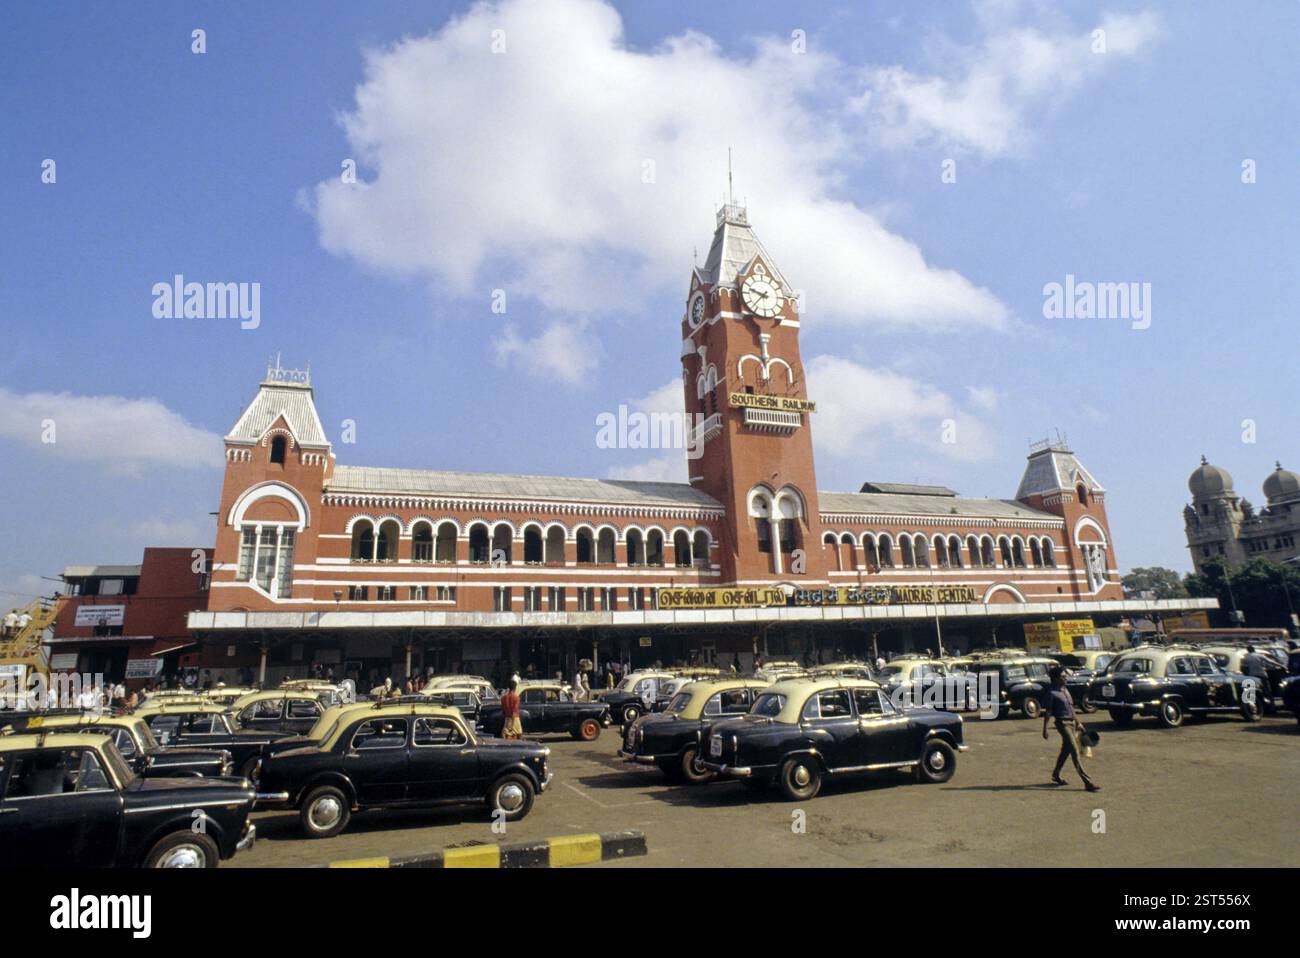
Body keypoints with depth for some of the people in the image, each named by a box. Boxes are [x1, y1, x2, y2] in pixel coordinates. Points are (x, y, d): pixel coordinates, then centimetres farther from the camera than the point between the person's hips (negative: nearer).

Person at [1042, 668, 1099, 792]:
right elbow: (1047, 713, -11)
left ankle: (1056, 775, 30)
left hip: (1071, 722, 9)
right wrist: (1045, 729, -12)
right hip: (1063, 723, -9)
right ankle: (1087, 782, -11)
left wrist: (1077, 722, 19)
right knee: (1075, 752, -10)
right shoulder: (1052, 694, -12)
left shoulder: (1066, 690, 12)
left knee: (1065, 750, 16)